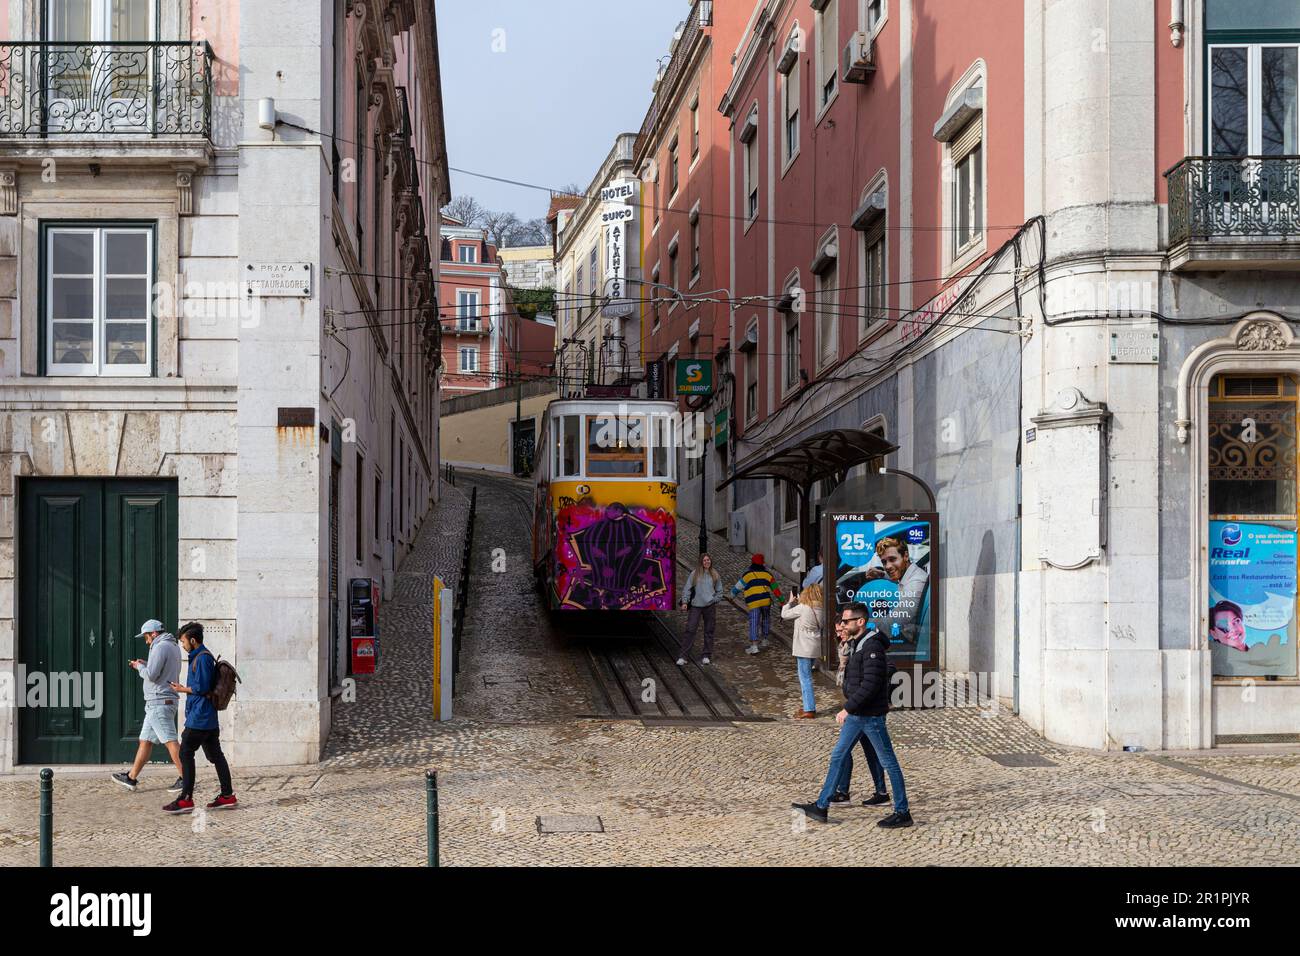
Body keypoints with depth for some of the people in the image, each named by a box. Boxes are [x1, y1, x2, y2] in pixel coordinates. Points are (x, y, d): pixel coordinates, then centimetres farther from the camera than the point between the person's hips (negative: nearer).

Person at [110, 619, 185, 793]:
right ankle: (131, 778, 20)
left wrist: (140, 667, -1)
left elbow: (151, 675, -20)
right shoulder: (174, 647, 18)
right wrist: (145, 665, 16)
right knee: (145, 740, 14)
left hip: (159, 702, -11)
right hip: (161, 703, 11)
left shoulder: (160, 647, -13)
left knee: (170, 741, -12)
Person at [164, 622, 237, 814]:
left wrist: (183, 689, -6)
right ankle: (227, 796, 11)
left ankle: (186, 799, -7)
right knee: (215, 755, 10)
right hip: (209, 718, 10)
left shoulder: (202, 658, -13)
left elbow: (201, 687, -19)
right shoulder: (203, 656, 18)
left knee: (185, 753, -7)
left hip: (199, 717, -10)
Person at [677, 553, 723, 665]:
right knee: (690, 630, -7)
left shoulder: (715, 575, 8)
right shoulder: (694, 574, 2)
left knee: (709, 631, 6)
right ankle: (683, 656, -6)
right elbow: (688, 588, 3)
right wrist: (685, 602, -5)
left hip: (710, 606, 2)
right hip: (695, 606, -2)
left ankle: (706, 655, 16)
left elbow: (719, 591, 16)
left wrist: (714, 600, 3)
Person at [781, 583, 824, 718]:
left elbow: (785, 614, -5)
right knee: (806, 677, 18)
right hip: (814, 646, 8)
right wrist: (797, 603, 13)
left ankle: (809, 710, -4)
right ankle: (809, 706, 24)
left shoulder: (802, 608, -16)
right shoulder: (819, 609, 3)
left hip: (804, 648, -8)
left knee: (805, 678, -4)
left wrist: (791, 602, 12)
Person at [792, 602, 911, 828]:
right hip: (856, 715, 10)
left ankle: (902, 813, 9)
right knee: (837, 756, 10)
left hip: (871, 715, -10)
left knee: (888, 762, 0)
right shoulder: (857, 644, 13)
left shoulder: (872, 647, -19)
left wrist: (847, 709, -24)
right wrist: (849, 709, 17)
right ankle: (820, 807, 14)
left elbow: (870, 684, -25)